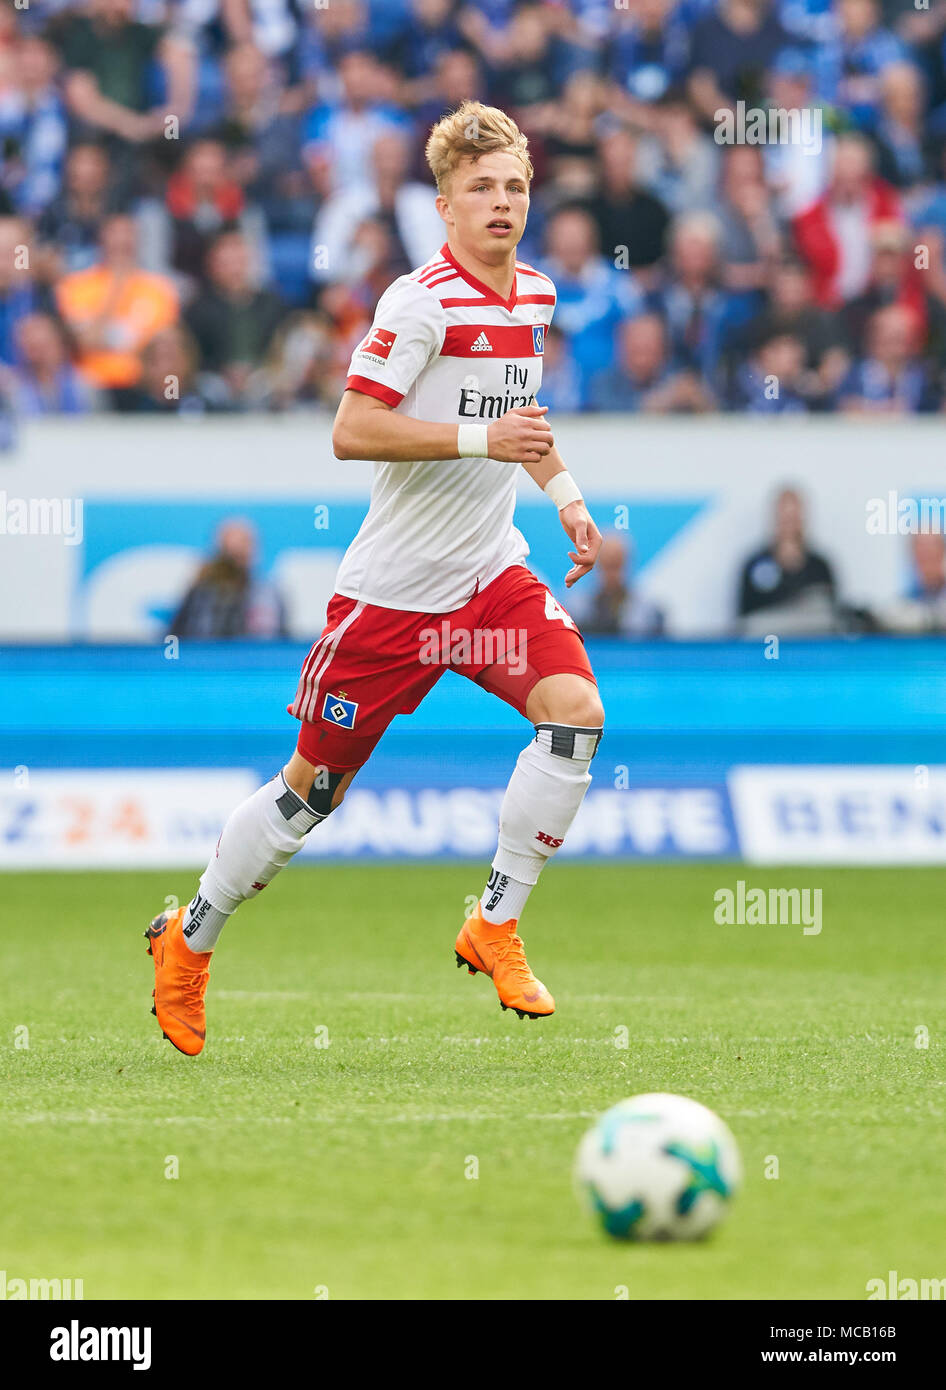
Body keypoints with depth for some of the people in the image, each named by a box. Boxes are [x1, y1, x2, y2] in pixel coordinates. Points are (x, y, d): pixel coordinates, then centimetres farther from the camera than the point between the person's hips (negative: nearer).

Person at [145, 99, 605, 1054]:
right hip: (393, 584, -6)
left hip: (489, 570, 6)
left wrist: (561, 490, 17)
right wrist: (480, 440, -28)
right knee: (318, 780, 3)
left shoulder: (533, 293, 7)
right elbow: (351, 432, -24)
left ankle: (495, 927, -6)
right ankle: (190, 942, 24)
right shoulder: (422, 301, -17)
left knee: (576, 712, -17)